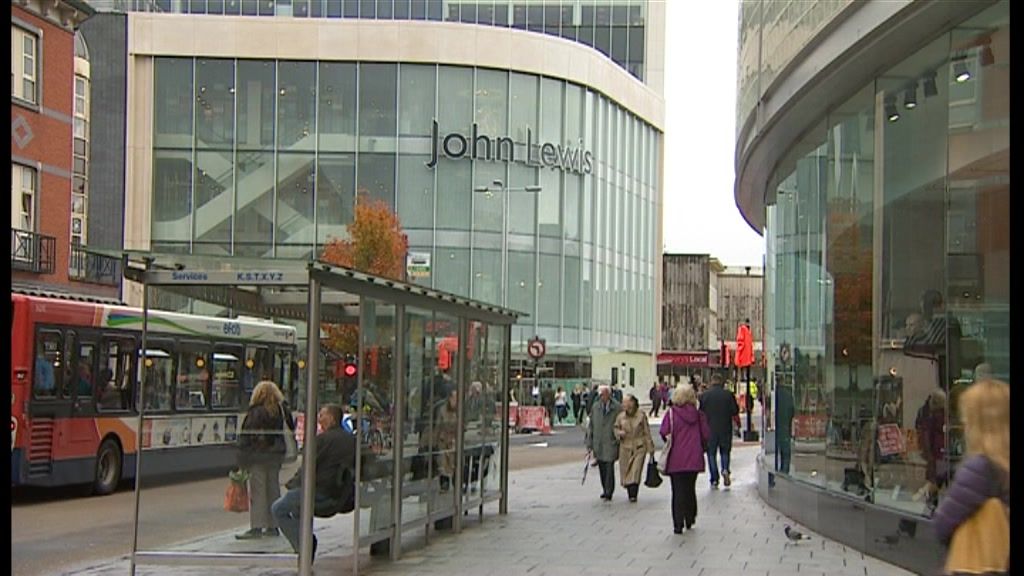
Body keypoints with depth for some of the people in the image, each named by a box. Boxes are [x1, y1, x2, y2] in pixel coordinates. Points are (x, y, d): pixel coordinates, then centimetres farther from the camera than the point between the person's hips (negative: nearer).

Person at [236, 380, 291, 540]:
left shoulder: (256, 412, -13)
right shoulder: (280, 411, 6)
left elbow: (247, 436, -13)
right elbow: (291, 428, 9)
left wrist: (243, 458, -8)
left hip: (258, 455, -7)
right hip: (276, 455, 7)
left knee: (257, 490, -5)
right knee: (273, 489, 12)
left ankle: (256, 527, -7)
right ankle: (272, 526, 16)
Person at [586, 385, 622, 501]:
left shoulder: (617, 408, -5)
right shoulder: (595, 407, 8)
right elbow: (591, 426, 12)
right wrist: (589, 444, 9)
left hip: (611, 442, -4)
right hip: (598, 443, 4)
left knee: (609, 467, -10)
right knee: (602, 468, 10)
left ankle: (608, 493, -4)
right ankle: (605, 490, 25)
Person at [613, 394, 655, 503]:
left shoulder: (641, 415, -5)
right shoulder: (620, 416, 2)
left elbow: (647, 432, 1)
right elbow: (616, 428, 14)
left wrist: (650, 448, 2)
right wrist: (619, 433, -11)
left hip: (639, 448, -3)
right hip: (625, 448, 3)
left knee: (636, 471, -12)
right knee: (626, 472, 6)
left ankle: (633, 495, -11)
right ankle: (630, 493, 20)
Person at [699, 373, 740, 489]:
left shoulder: (704, 395, -5)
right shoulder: (728, 395, -5)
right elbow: (735, 411, -2)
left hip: (710, 430, -1)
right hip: (725, 429, 1)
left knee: (711, 454, 7)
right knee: (725, 451, 17)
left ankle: (714, 480, 1)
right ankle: (725, 469, -9)